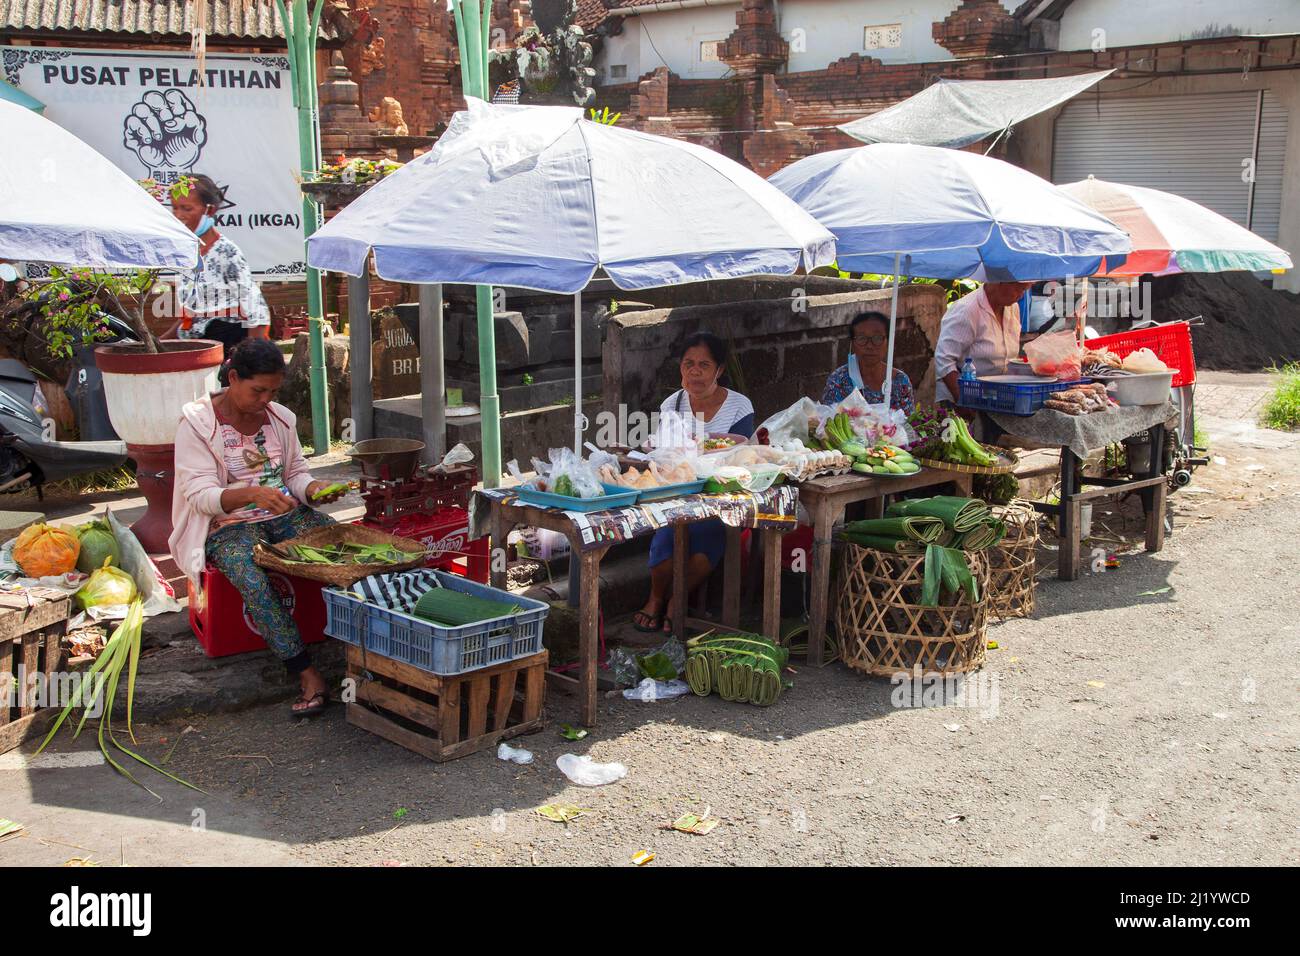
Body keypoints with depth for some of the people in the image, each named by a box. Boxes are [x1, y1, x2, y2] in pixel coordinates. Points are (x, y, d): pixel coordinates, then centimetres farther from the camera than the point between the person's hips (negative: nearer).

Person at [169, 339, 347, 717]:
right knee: (254, 581, -37)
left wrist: (314, 488, -10)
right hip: (229, 526, -5)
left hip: (286, 516, 5)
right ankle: (308, 676, -34)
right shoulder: (197, 424, -7)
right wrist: (252, 494, -35)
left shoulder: (280, 418, 11)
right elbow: (201, 496, -15)